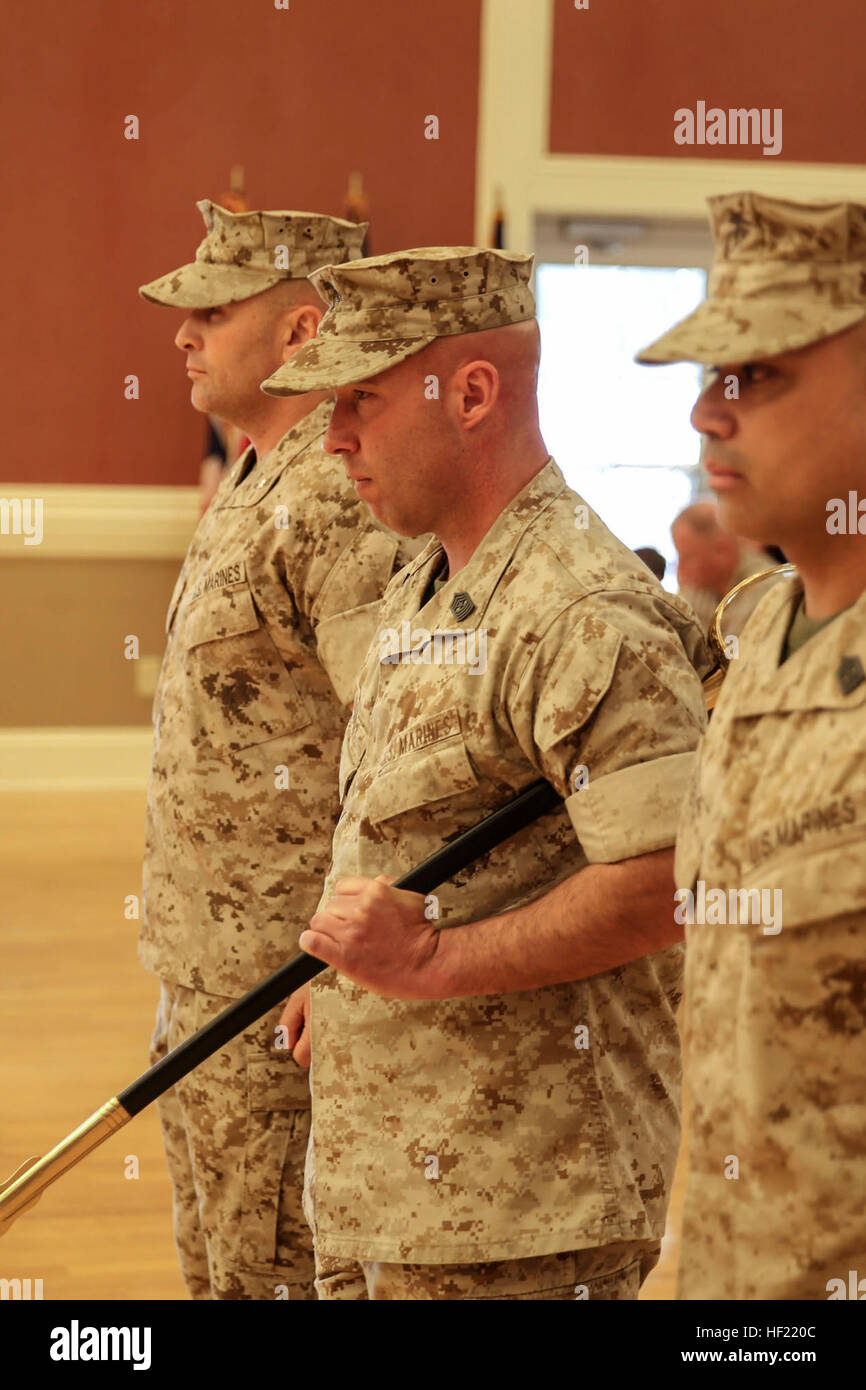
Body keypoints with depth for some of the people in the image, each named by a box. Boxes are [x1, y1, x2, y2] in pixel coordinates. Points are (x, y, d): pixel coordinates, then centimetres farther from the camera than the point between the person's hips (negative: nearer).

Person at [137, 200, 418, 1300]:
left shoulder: (342, 500, -20)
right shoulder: (253, 486, 14)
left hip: (284, 994, -11)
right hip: (206, 978, 11)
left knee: (278, 1271, 0)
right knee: (214, 1269, 20)